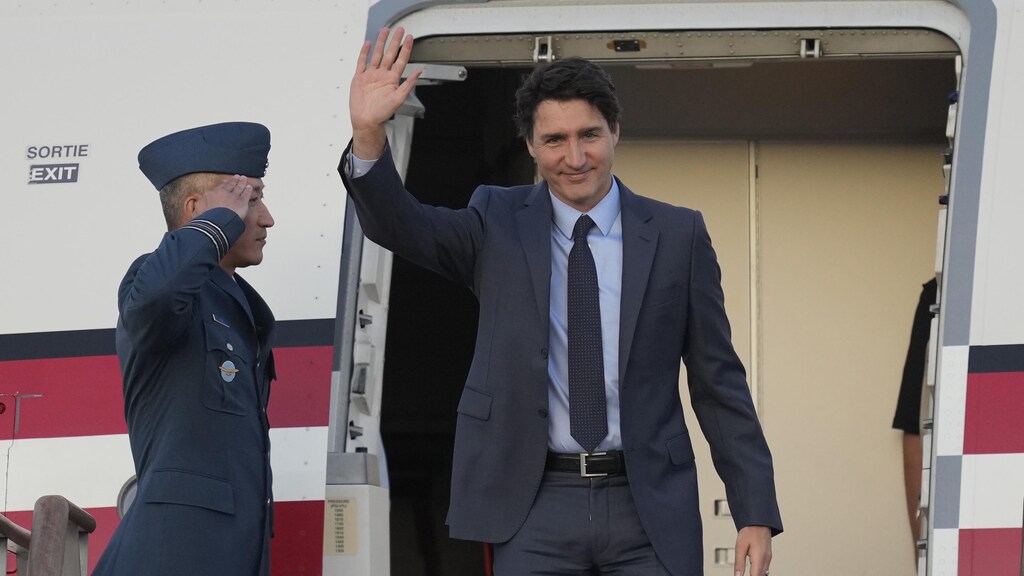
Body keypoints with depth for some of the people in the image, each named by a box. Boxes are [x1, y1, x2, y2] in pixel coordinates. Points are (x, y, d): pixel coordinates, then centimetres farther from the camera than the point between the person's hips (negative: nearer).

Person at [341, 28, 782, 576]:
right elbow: (399, 225, -10)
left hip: (651, 509, 0)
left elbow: (719, 382, 5)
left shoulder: (677, 235, 4)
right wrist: (368, 135, -30)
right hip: (536, 506, 0)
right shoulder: (498, 225, 5)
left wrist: (756, 512, 1)